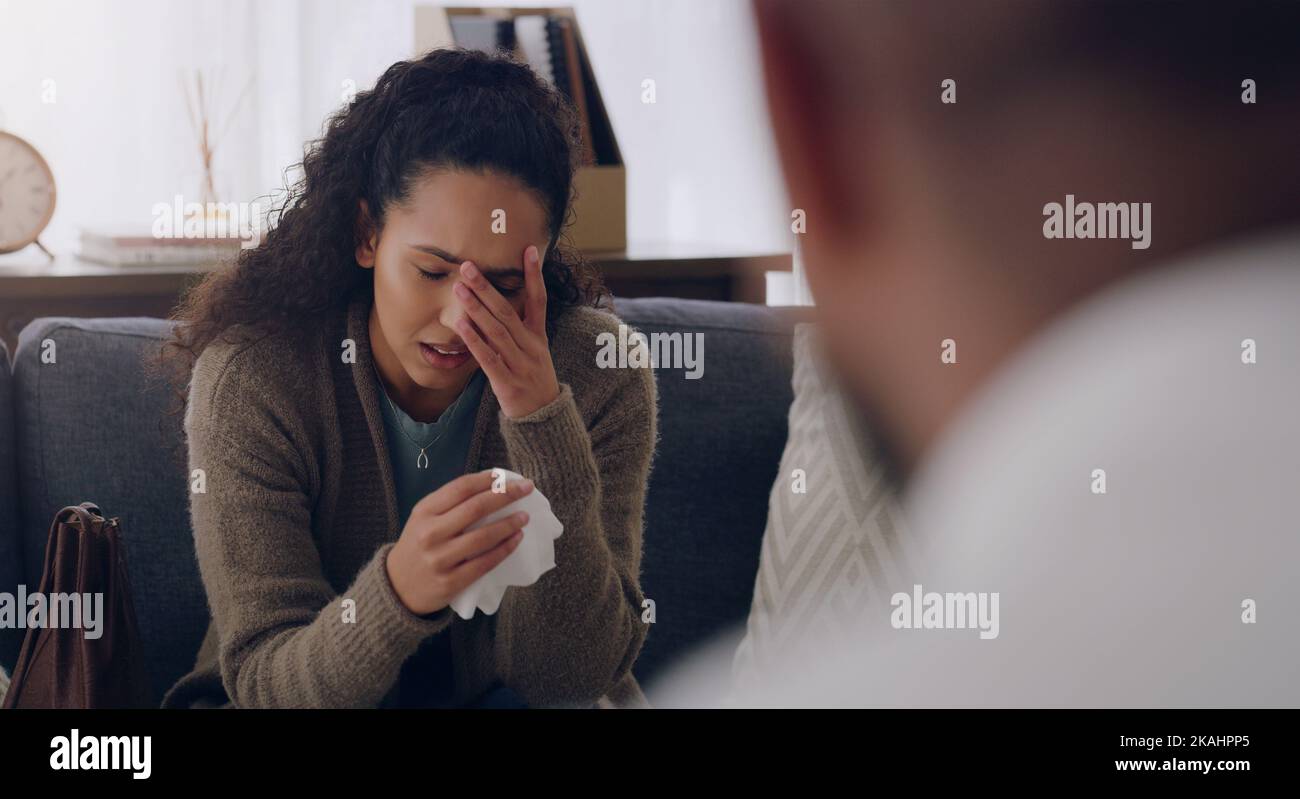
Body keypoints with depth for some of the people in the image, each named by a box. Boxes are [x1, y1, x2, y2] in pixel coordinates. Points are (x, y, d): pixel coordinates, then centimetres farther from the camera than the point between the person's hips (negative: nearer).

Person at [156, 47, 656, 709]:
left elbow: (567, 677, -18)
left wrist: (543, 423, -29)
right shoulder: (249, 377, -18)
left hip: (509, 694, 0)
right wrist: (400, 592, -39)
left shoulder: (595, 371, -14)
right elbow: (261, 676, -19)